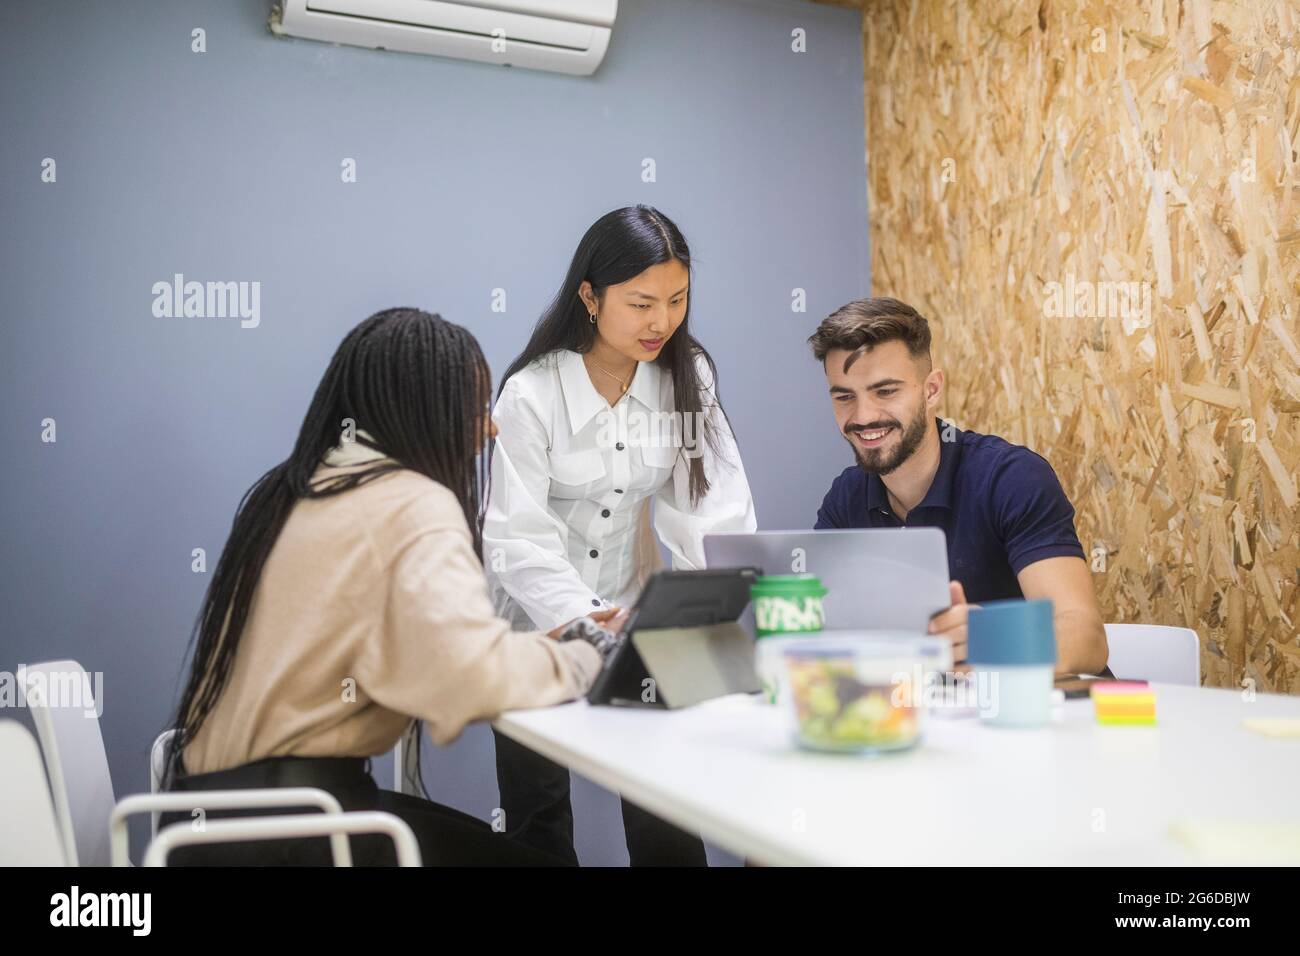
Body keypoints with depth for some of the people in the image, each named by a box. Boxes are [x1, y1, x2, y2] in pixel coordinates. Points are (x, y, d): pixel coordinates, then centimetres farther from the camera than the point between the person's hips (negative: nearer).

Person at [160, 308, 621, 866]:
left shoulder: (294, 490, 10)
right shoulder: (415, 507, -16)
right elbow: (471, 672, -31)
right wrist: (586, 656, -12)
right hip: (286, 824, -9)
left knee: (500, 840, 18)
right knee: (539, 854, 3)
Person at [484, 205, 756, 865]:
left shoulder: (689, 377, -7)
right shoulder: (530, 394, -17)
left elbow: (714, 505, -14)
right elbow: (518, 539, -23)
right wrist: (582, 619, -39)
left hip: (635, 609, 3)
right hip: (537, 621, -2)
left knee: (666, 819, 1)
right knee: (538, 817, 7)